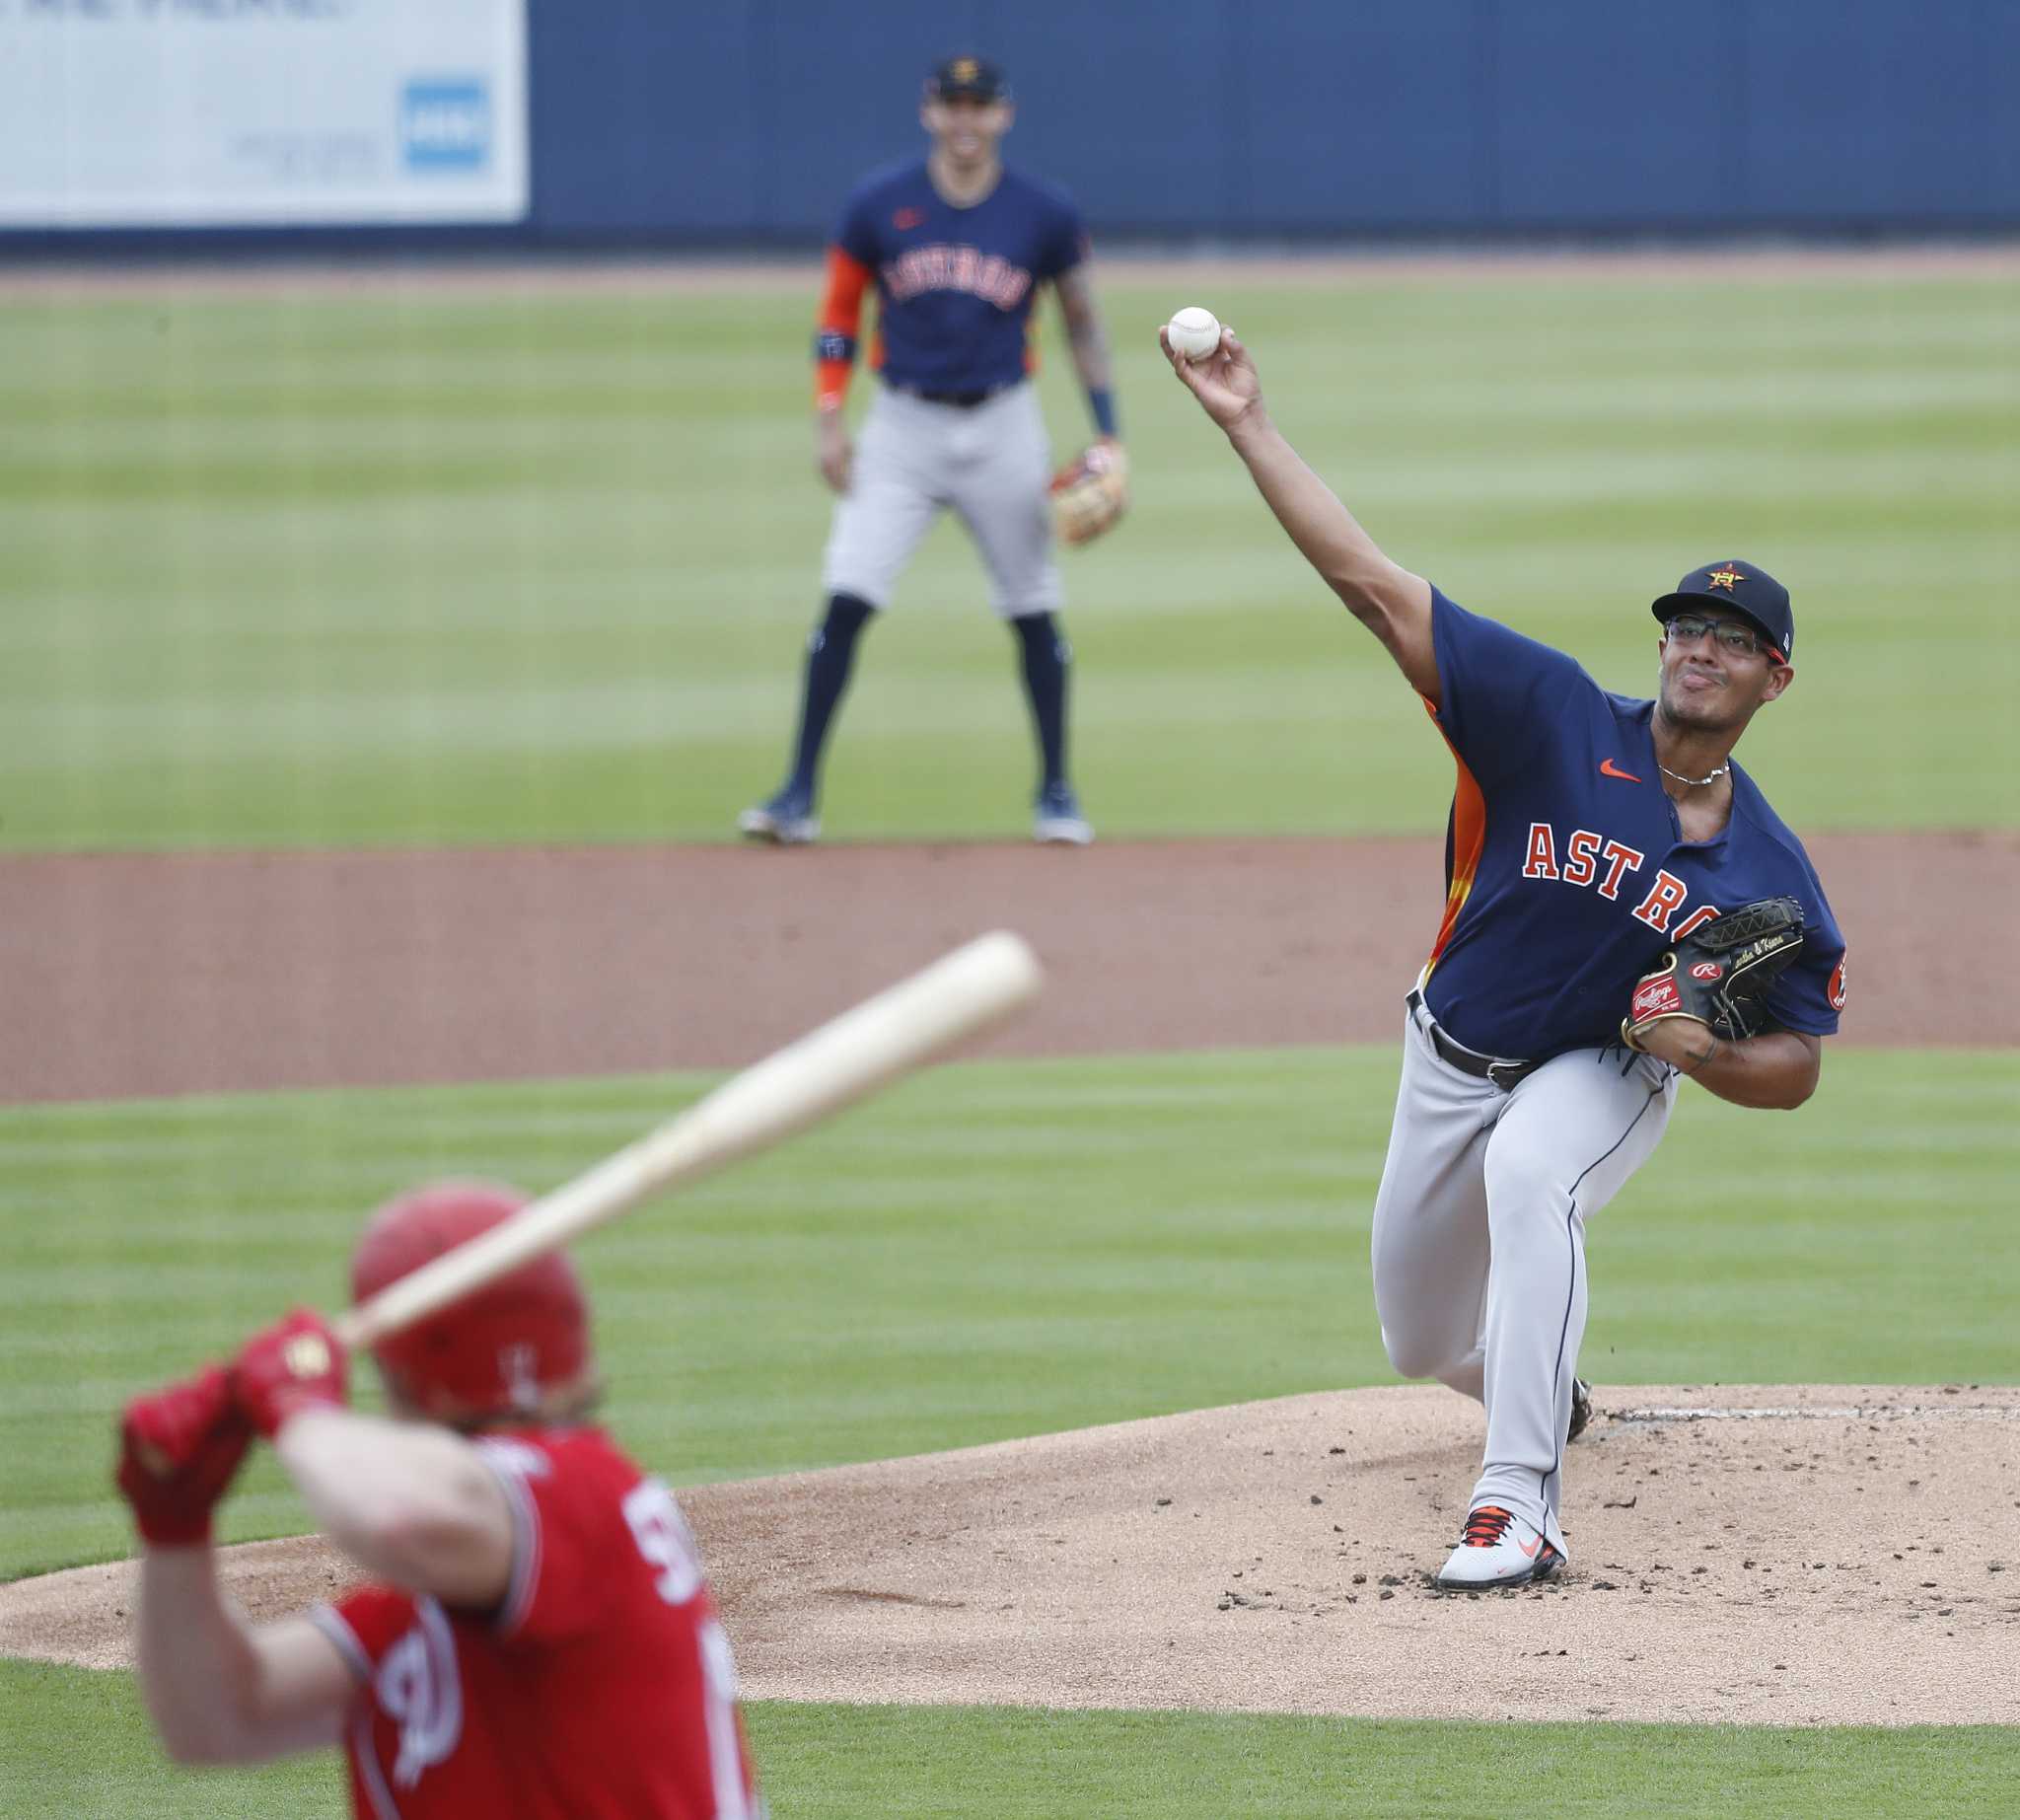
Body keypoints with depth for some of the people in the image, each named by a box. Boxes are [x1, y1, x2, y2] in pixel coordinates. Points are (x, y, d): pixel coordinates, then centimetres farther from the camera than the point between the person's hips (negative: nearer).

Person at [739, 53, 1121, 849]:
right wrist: (828, 420, -3)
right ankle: (799, 793, -8)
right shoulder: (878, 206, -2)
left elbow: (1082, 320, 9)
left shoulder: (1045, 216, -2)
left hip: (1002, 427, 0)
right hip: (903, 426, 0)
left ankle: (1056, 792, 20)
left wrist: (1107, 432, 3)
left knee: (1034, 612, 5)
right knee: (845, 598, -11)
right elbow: (838, 316, 6)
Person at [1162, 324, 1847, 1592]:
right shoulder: (1557, 721, -19)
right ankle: (1540, 1382, 56)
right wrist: (1251, 427, -31)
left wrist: (1710, 1054, -29)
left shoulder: (1772, 875, -16)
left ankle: (1522, 1509, -40)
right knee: (1424, 1344, 15)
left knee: (1531, 1175, -38)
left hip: (1605, 1078, -2)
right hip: (1454, 1062, 2)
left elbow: (1797, 1068, -6)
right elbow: (1373, 585, -24)